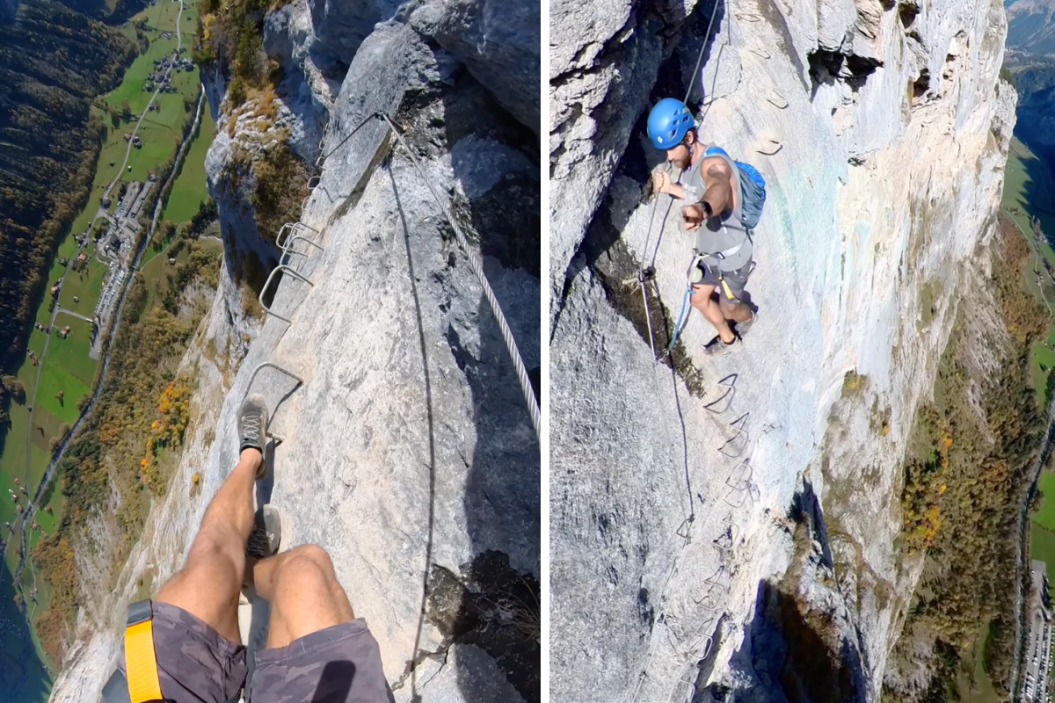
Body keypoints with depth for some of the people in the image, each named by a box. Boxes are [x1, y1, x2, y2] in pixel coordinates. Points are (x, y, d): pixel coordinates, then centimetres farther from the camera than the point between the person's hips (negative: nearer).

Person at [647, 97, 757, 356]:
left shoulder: (714, 163, -33)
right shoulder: (687, 163, -5)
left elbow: (719, 191, -58)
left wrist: (701, 210, -82)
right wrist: (671, 188, -4)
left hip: (733, 255, -8)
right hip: (709, 251, 8)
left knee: (728, 308, 14)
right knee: (699, 299, 22)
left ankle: (748, 318, 52)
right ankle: (728, 339, 49)